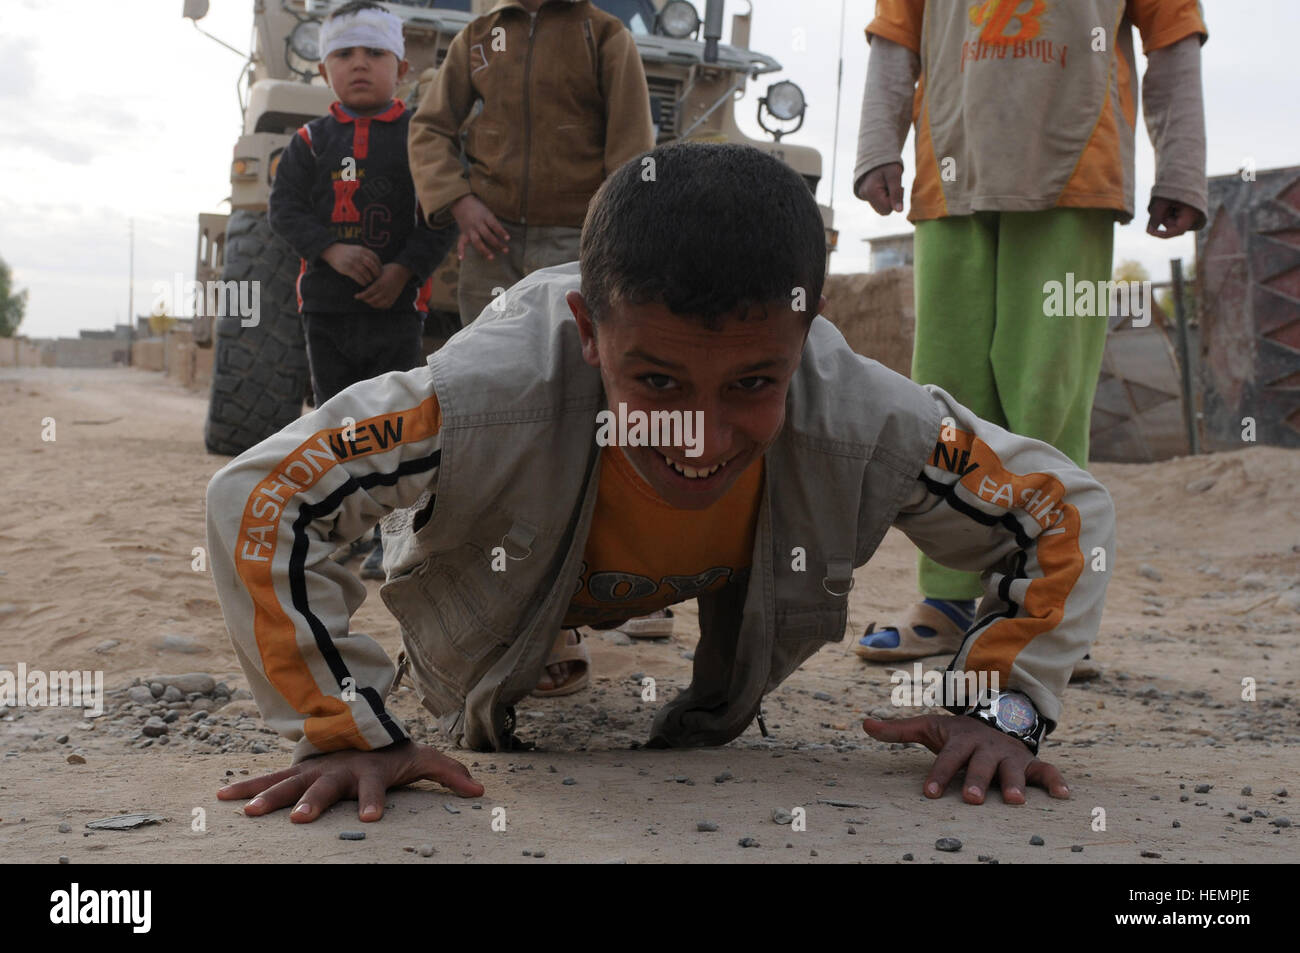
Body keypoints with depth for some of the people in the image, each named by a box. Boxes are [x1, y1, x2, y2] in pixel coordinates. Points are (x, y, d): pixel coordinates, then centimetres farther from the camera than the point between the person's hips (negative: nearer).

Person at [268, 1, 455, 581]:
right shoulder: (311, 141, 6)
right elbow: (283, 206, -1)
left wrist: (405, 270, -15)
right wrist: (331, 250, -16)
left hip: (396, 304, -3)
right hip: (325, 303, 3)